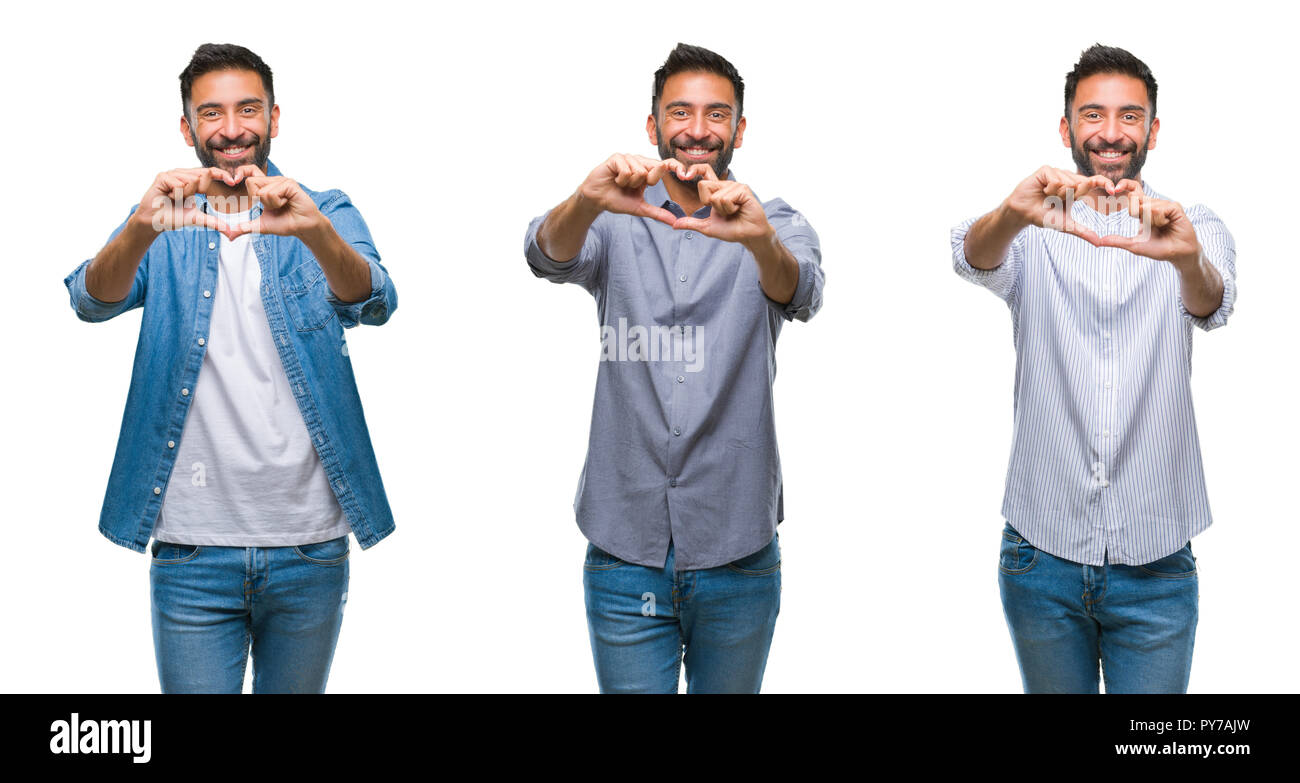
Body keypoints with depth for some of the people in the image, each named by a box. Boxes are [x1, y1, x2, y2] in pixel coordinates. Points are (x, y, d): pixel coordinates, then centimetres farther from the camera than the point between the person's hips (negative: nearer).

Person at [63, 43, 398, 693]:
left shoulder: (326, 215, 5)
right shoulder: (165, 227, 6)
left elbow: (373, 302, -16)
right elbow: (92, 300, -13)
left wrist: (315, 231, -38)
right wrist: (142, 230, -36)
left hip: (310, 544, 1)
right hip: (192, 544, 0)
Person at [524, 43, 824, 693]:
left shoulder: (773, 224, 4)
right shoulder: (615, 225, 5)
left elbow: (799, 294, -18)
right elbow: (549, 257, -17)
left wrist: (761, 240, -42)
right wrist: (587, 201, -40)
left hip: (738, 555, 0)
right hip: (625, 550, 0)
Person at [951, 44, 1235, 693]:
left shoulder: (1196, 229, 4)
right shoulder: (1034, 233, 4)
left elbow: (1211, 304, -18)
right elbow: (974, 258, -20)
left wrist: (1189, 259, -43)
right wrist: (1011, 216, -44)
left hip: (1156, 564, 0)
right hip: (1042, 554, 0)